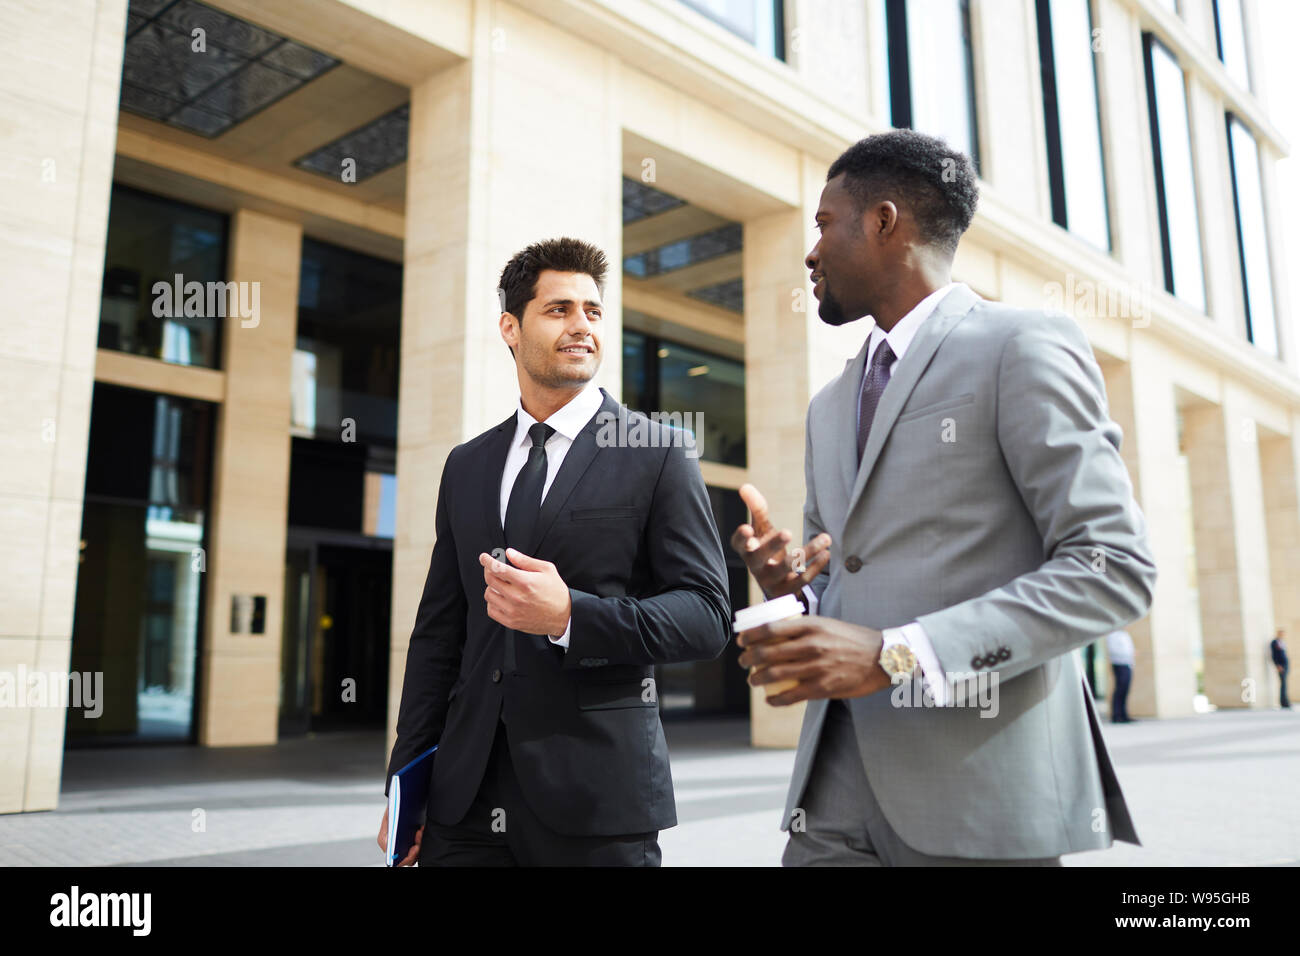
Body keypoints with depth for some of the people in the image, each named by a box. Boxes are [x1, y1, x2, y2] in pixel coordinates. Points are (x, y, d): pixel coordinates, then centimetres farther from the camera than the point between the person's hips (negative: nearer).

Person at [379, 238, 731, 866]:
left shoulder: (658, 455, -2)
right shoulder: (466, 466, 11)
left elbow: (708, 615, -7)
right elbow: (438, 632, 12)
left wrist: (569, 615, -21)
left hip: (597, 796, -3)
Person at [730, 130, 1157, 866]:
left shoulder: (1023, 347, -5)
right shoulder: (832, 407, 17)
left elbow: (1117, 567, -13)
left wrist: (896, 654, -20)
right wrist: (787, 579, -1)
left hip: (980, 781, -6)